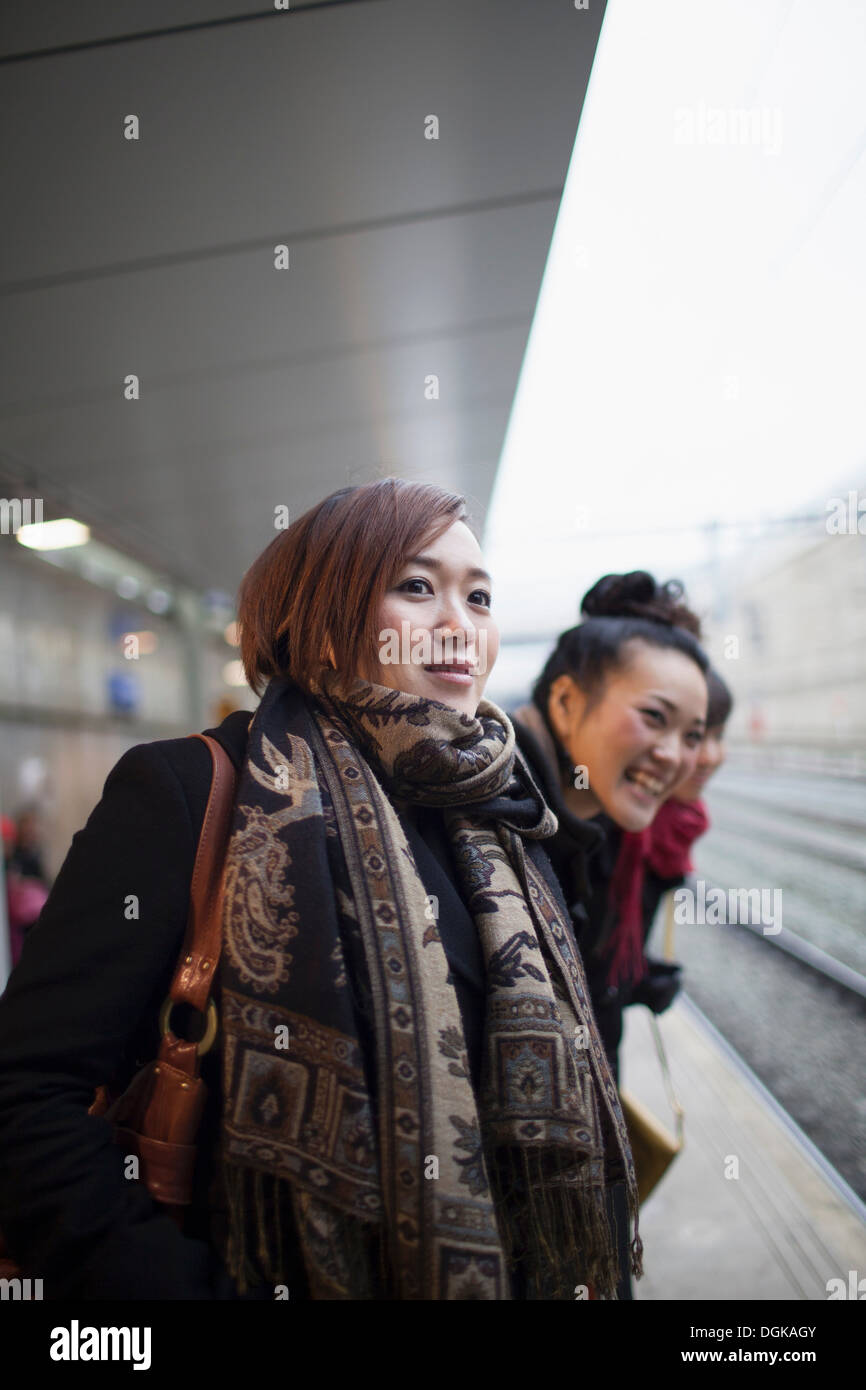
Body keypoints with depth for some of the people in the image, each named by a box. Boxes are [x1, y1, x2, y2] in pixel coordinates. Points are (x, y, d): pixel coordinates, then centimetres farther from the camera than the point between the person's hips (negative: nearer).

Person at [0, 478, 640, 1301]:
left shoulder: (503, 817, 4)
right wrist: (183, 1285, -24)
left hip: (516, 1275, 6)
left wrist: (580, 1274, 3)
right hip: (294, 1278, -5)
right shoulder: (190, 793, -14)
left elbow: (553, 1086, 12)